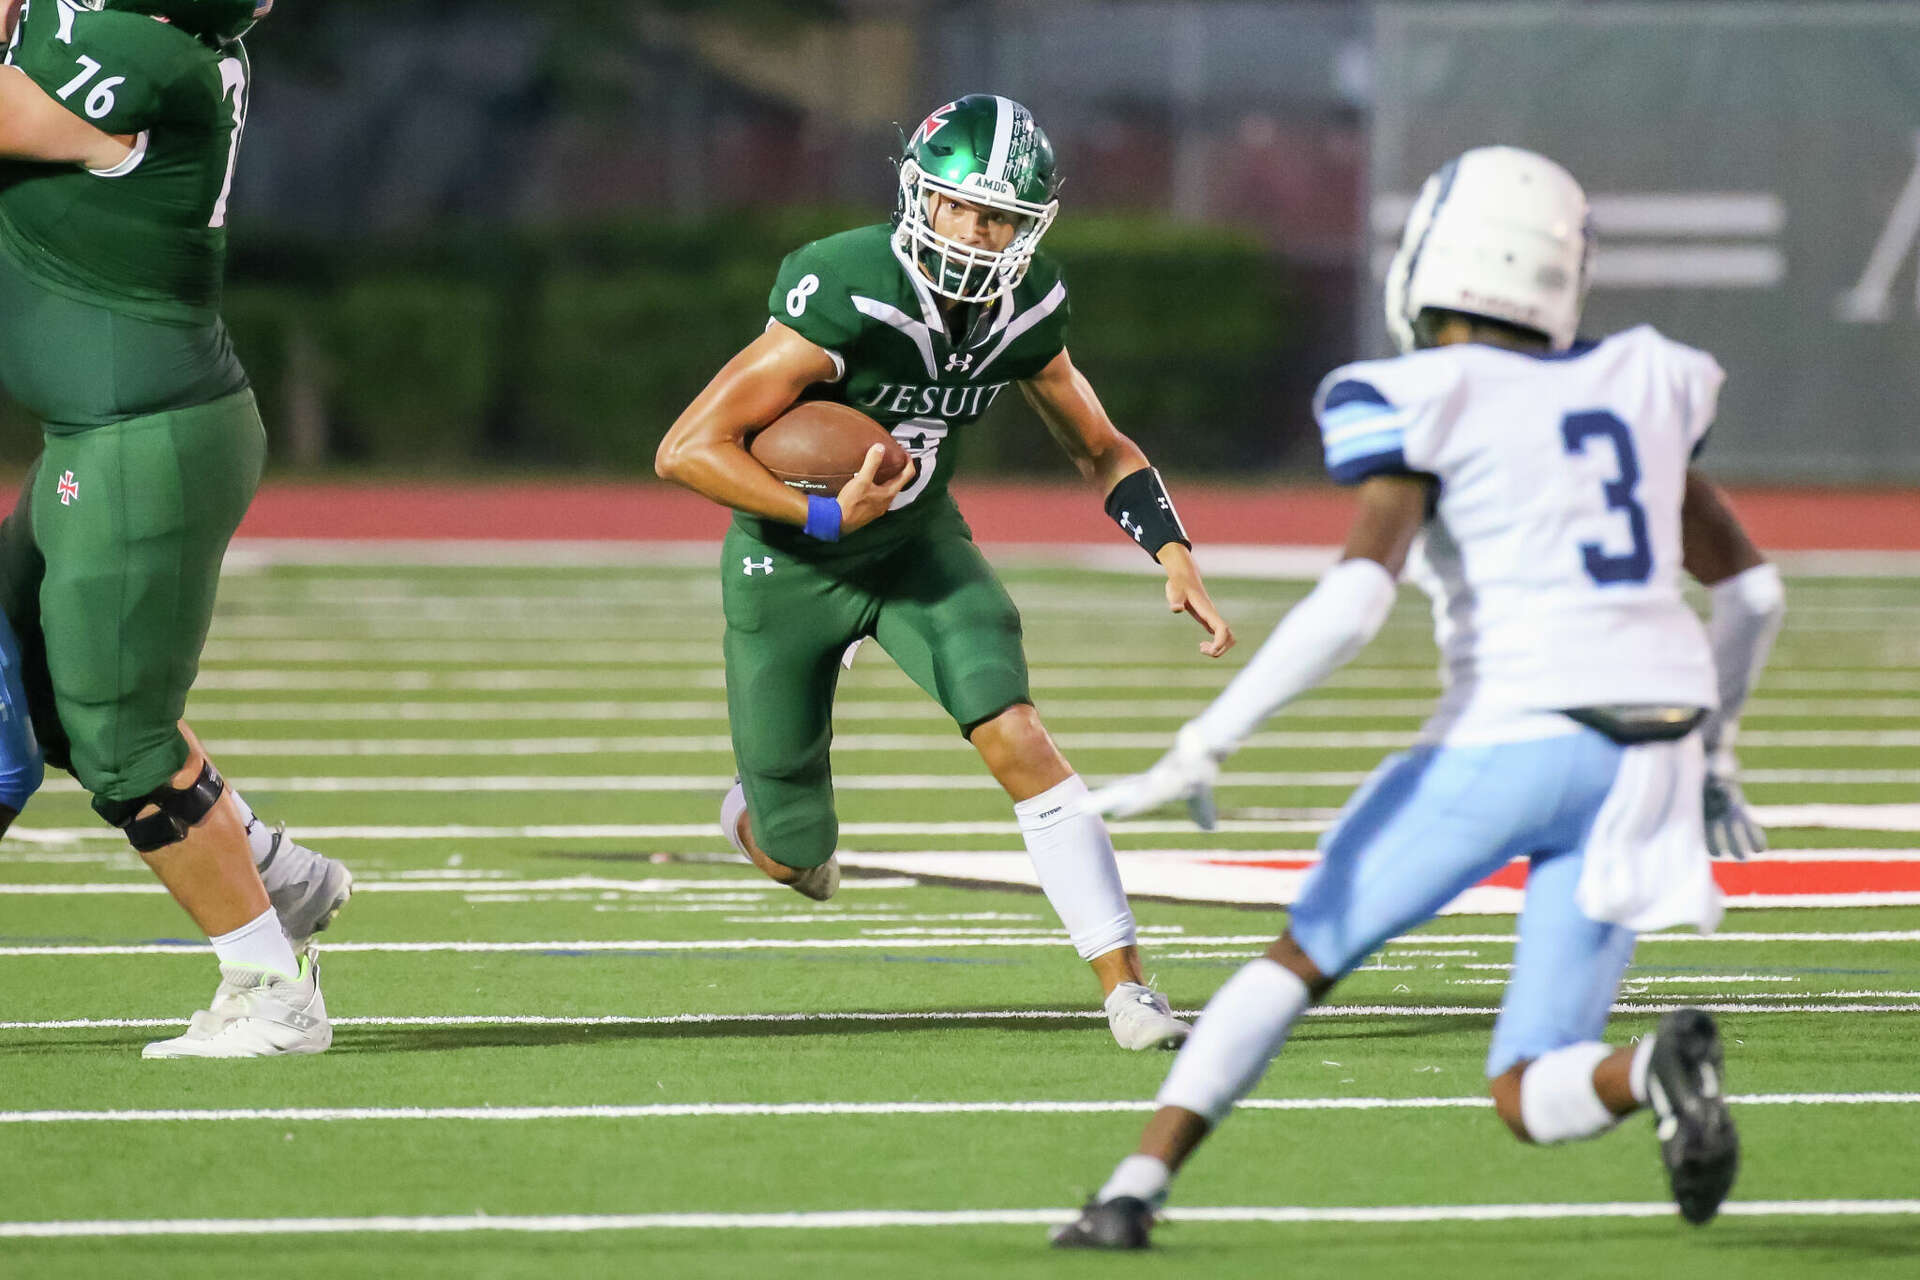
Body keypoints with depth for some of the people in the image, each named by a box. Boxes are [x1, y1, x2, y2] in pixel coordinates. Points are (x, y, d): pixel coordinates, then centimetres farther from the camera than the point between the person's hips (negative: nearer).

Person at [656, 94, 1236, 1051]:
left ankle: (1126, 986, -16)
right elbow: (686, 451, -30)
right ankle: (757, 818, 46)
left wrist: (1176, 557, -10)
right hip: (793, 564, -4)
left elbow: (1103, 450, 4)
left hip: (918, 544, 4)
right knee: (798, 859, 7)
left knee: (1017, 740, -19)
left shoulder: (1025, 311, -13)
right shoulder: (845, 299, -32)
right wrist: (824, 516, -35)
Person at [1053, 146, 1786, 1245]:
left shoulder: (1422, 405, -2)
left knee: (1300, 960, 15)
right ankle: (1657, 1067, -26)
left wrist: (1208, 744, -15)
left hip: (1513, 738, -5)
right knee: (1531, 1099, 6)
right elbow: (1753, 588, 21)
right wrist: (1712, 746, 34)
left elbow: (1357, 595, -16)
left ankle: (1136, 1187, 4)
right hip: (1650, 745, 5)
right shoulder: (1633, 388, 16)